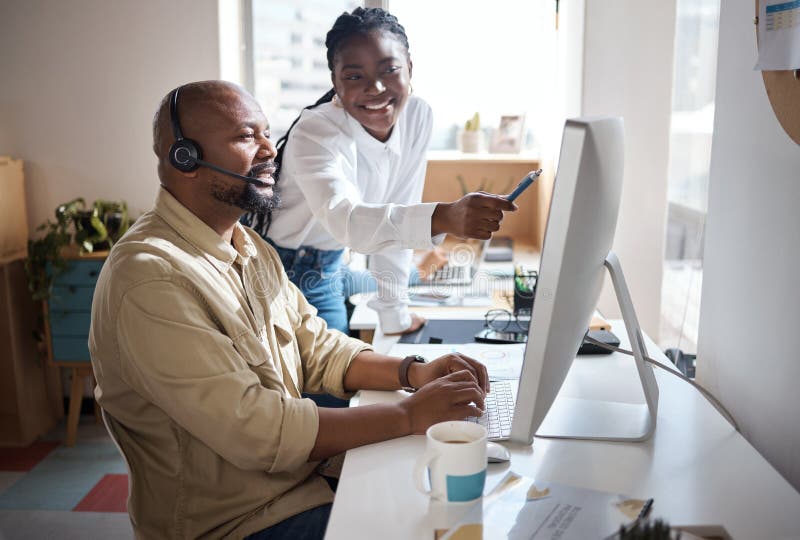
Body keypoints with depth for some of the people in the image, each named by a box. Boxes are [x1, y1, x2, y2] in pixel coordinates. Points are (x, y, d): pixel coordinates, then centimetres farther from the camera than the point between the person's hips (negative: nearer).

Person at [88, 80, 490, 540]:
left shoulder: (249, 247, 8)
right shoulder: (149, 278, -25)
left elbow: (317, 347, 8)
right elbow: (254, 430, -28)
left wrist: (413, 373, -8)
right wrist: (408, 417, -24)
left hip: (304, 474, 8)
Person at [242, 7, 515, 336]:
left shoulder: (417, 117, -10)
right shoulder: (315, 133, -28)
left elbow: (397, 217, -5)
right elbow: (345, 218, -47)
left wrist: (395, 314, -5)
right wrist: (444, 217, -61)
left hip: (329, 269, 6)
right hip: (280, 272, -6)